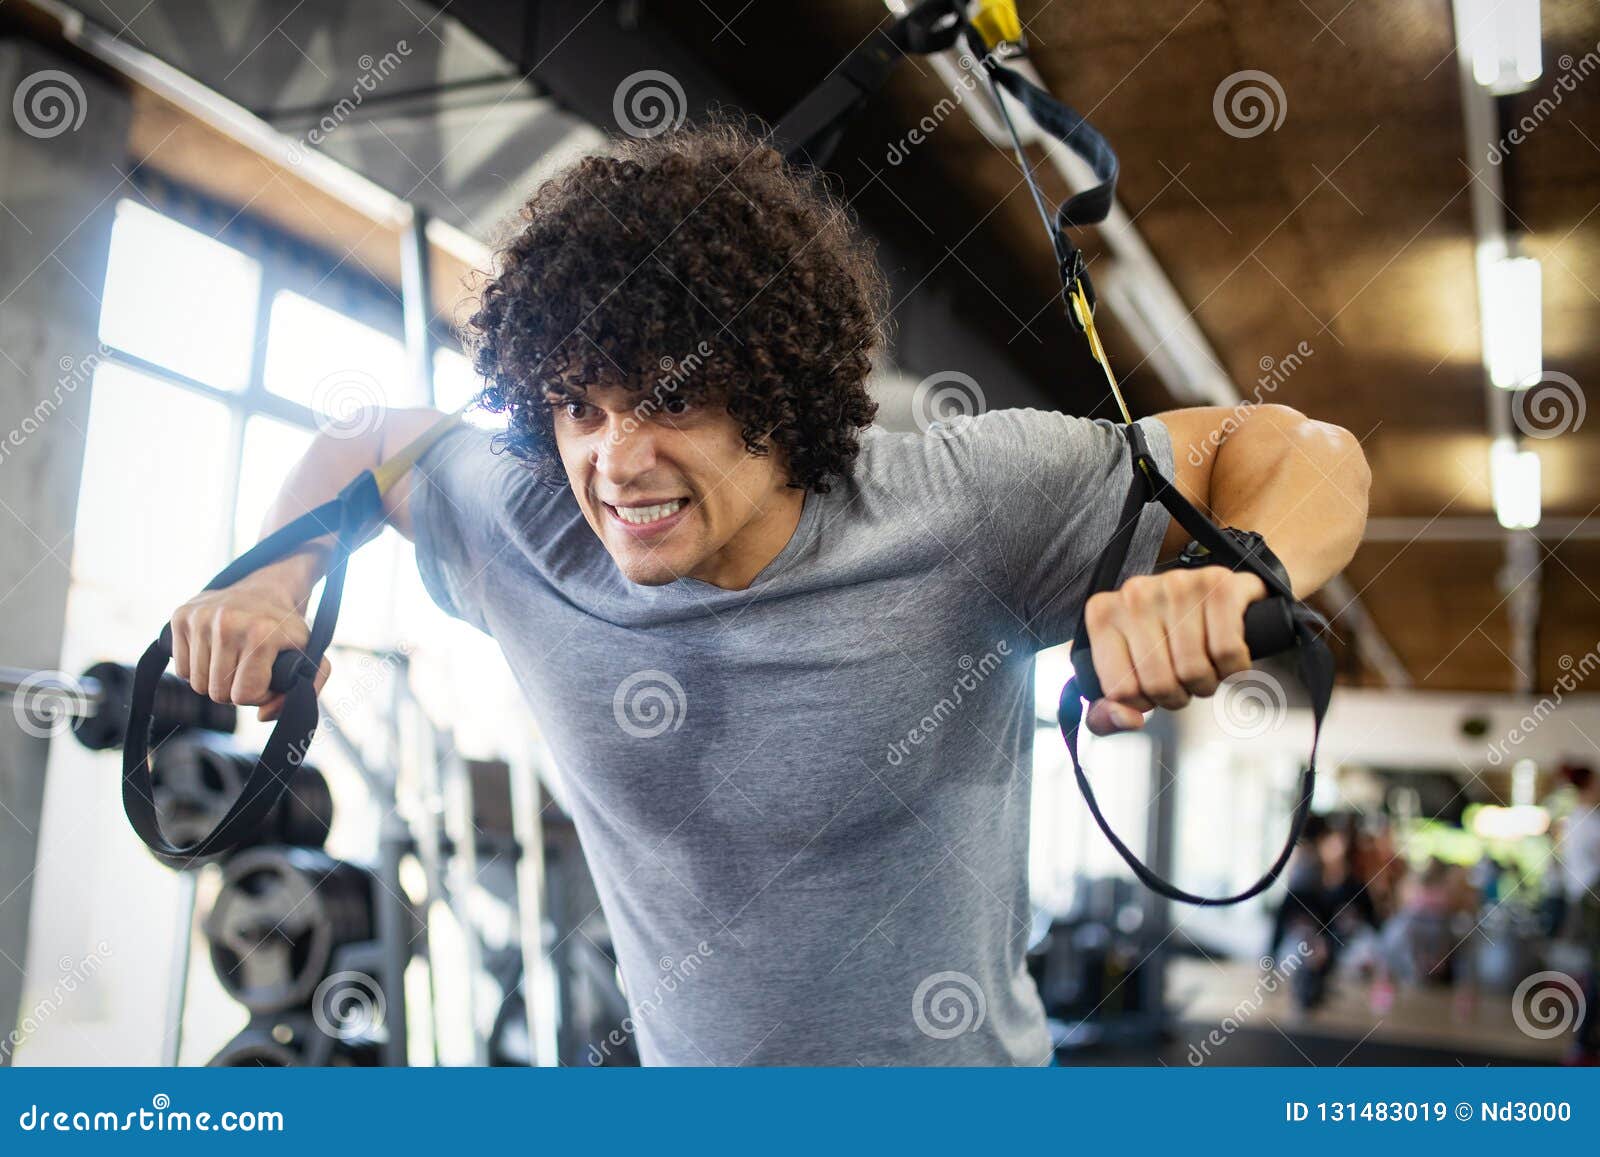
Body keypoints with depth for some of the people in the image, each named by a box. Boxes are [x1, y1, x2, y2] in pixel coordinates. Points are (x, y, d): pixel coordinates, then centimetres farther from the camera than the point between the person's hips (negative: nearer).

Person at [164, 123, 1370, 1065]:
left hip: (965, 1066, -2)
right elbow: (363, 443, 7)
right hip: (686, 1075, 3)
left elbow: (1301, 451, -18)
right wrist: (278, 578, -12)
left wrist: (1238, 580, -40)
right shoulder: (525, 528, -13)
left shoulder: (964, 504, -23)